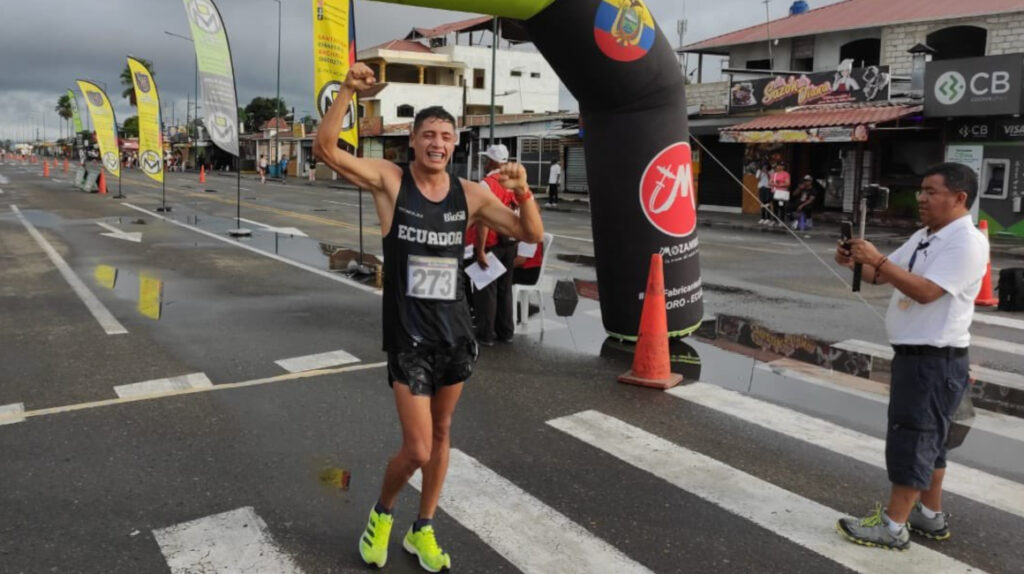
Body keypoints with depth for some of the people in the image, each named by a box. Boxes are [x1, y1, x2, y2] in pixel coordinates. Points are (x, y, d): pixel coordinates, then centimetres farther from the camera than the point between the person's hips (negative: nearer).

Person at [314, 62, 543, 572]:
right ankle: (381, 514, 28)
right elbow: (325, 149, -18)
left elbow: (532, 235, 1)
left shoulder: (470, 194, 0)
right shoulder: (389, 180, -7)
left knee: (441, 435, 16)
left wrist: (523, 191, -17)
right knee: (417, 449, -5)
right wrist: (348, 92, -30)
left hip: (456, 332, 4)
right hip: (409, 336, -4)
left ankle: (422, 530, 36)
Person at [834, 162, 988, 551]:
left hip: (937, 359, -10)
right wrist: (857, 263, -8)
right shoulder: (922, 238, 12)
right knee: (926, 437, 17)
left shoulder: (966, 242, -17)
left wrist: (877, 259, -28)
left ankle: (893, 526, 5)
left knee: (912, 438, -4)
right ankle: (930, 515, 30)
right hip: (914, 354, 10)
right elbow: (881, 276, 13)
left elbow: (926, 291, -27)